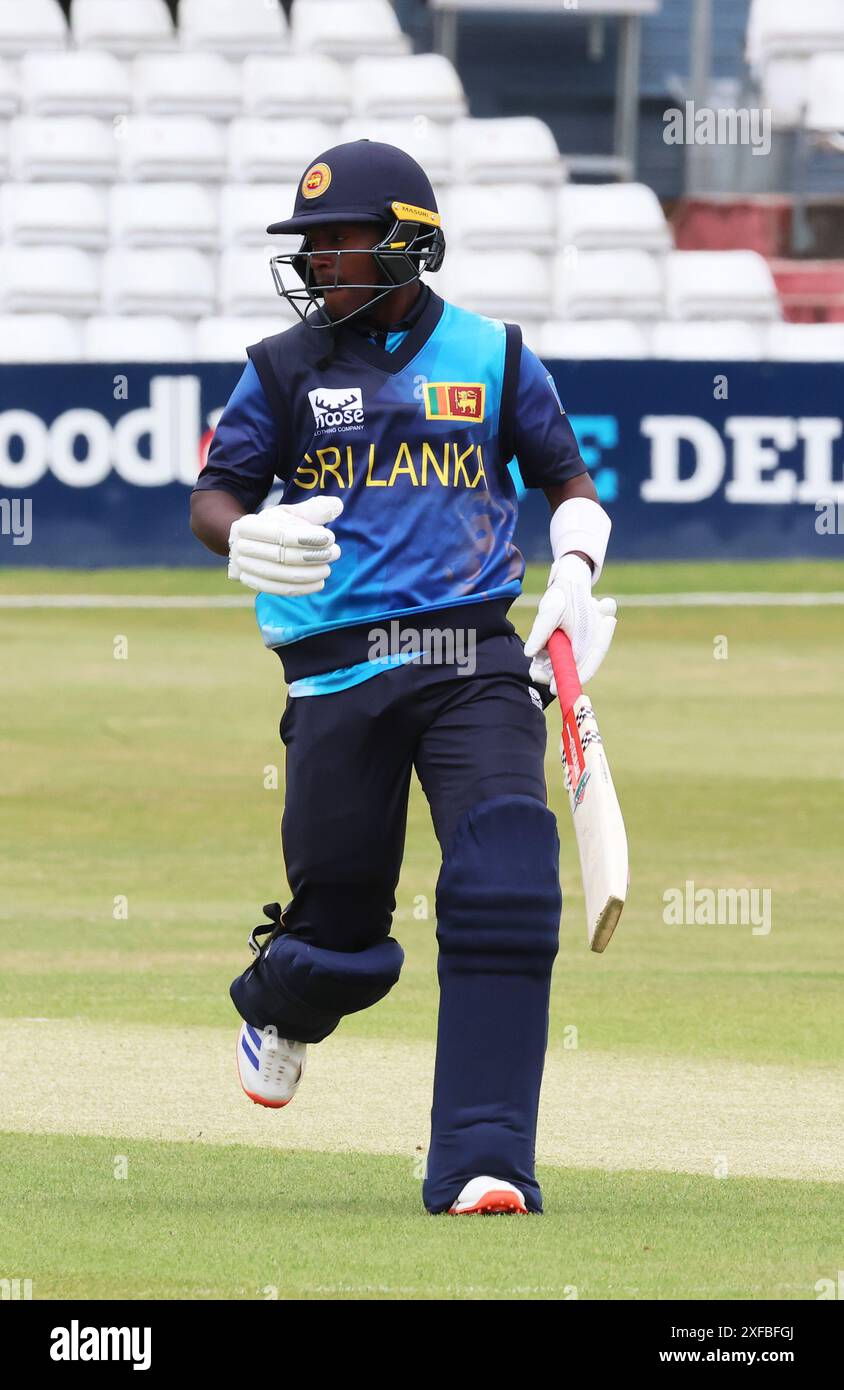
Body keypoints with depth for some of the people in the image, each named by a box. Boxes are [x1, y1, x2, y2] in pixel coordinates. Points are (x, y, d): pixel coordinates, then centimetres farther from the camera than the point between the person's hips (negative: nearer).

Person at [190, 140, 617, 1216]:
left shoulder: (491, 356, 8)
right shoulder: (285, 369, 7)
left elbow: (568, 481, 17)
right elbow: (212, 497, 4)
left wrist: (573, 577, -3)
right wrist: (247, 541, -19)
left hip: (477, 661, 0)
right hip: (340, 672, 0)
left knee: (505, 882, -19)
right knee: (340, 922, 4)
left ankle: (480, 1160, -20)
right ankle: (278, 1007, 45)